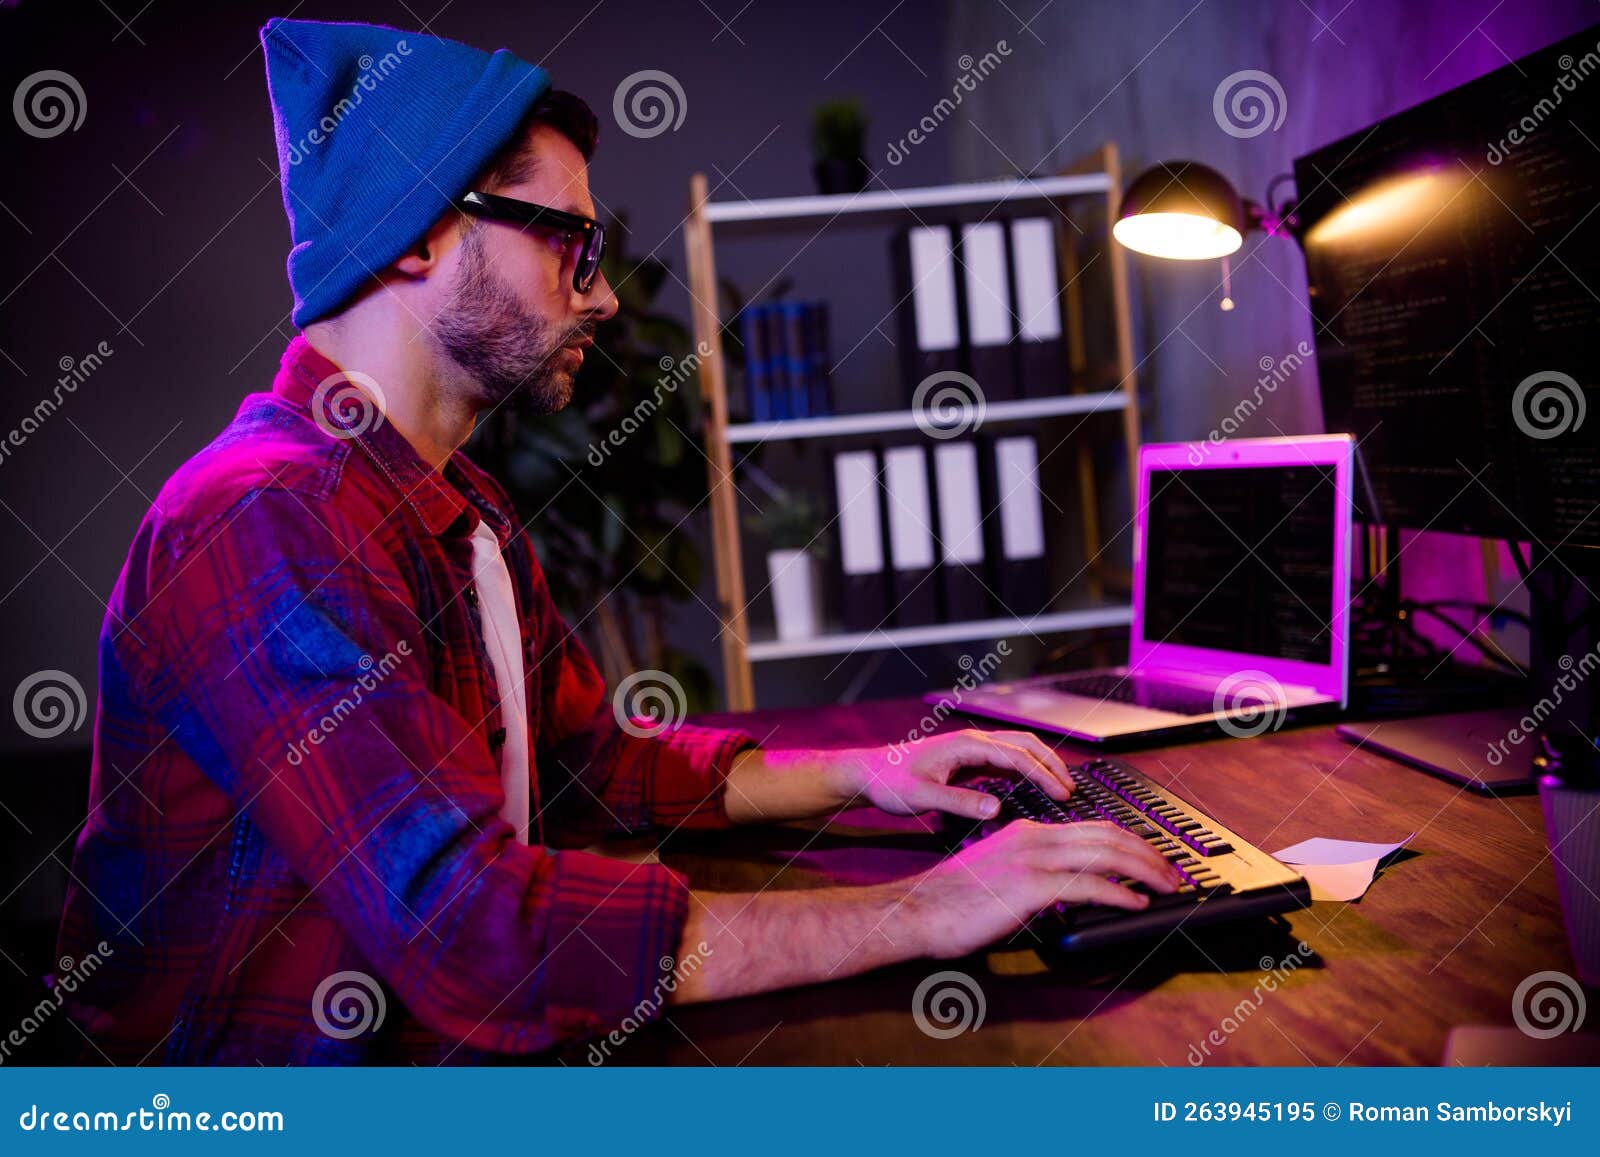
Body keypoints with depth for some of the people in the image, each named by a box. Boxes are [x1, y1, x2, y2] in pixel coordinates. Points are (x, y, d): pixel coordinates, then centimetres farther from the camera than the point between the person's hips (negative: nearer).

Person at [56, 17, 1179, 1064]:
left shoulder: (466, 510, 10)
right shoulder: (266, 519, -23)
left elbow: (592, 761, 17)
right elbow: (472, 930, -31)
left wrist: (859, 773, 3)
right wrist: (917, 912, -27)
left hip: (451, 1045, 8)